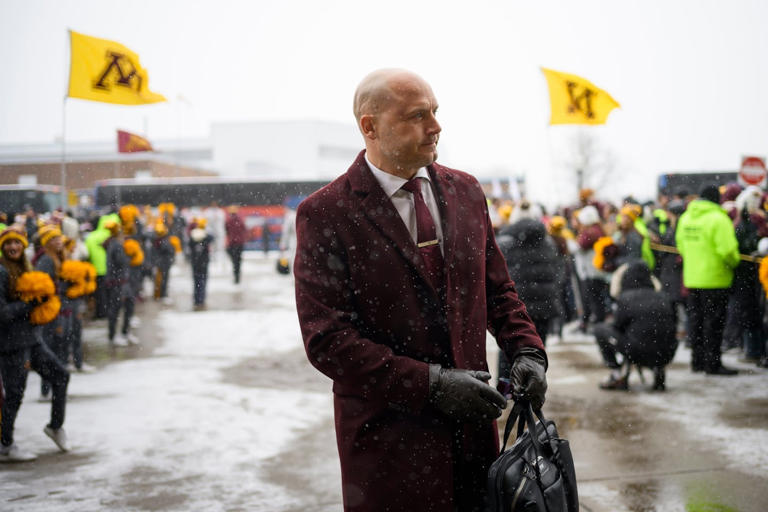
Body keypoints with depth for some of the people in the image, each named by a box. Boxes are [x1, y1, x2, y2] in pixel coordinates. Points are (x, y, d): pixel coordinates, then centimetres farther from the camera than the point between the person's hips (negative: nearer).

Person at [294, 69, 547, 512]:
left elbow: (498, 289, 15)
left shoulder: (465, 191, 7)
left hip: (474, 427, 5)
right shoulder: (325, 214, -11)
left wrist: (526, 350, -4)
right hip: (389, 438, -5)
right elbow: (327, 339, -16)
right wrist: (432, 384, -20)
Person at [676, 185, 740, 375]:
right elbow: (727, 250, -21)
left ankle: (697, 360, 20)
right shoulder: (718, 219, -16)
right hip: (714, 280, -7)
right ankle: (713, 363, 3)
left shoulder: (685, 218, 8)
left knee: (695, 319, 13)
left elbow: (681, 245, 14)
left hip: (691, 278, 7)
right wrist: (734, 262, -3)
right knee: (714, 321, 0)